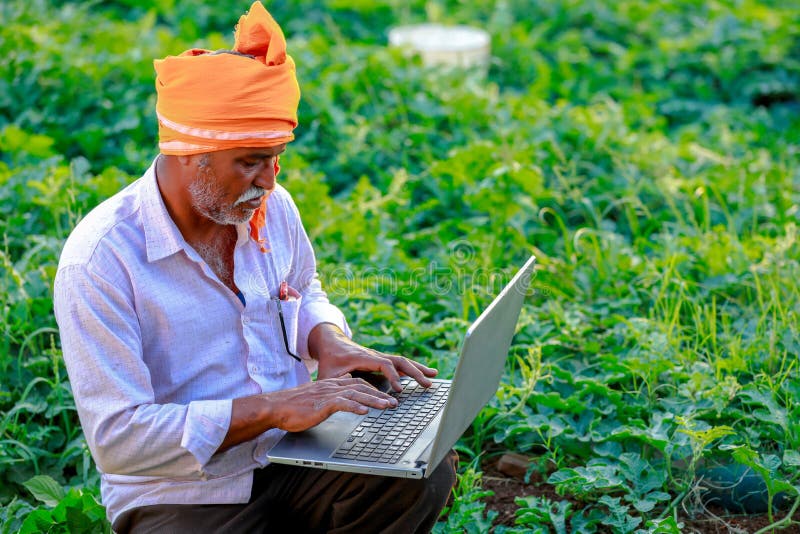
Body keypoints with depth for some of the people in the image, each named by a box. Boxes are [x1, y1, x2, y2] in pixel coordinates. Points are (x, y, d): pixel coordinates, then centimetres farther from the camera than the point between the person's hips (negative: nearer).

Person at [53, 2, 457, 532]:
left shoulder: (272, 207, 0)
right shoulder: (100, 260, -20)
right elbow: (117, 438, -23)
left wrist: (329, 341, -2)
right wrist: (273, 409, -28)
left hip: (290, 458, 6)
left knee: (427, 469, -18)